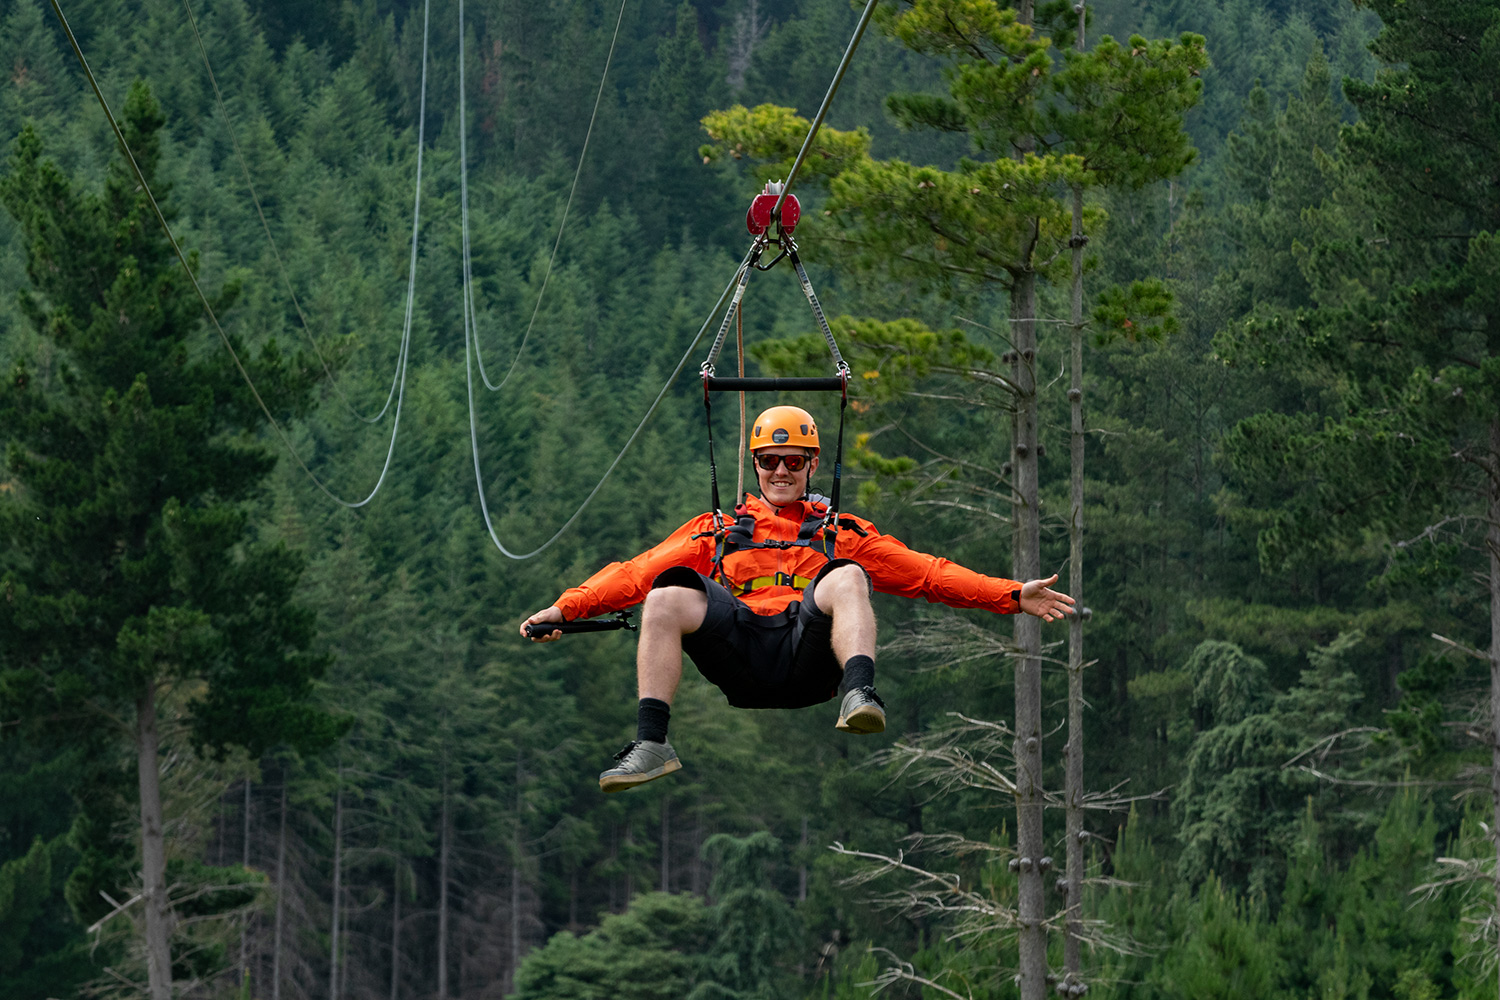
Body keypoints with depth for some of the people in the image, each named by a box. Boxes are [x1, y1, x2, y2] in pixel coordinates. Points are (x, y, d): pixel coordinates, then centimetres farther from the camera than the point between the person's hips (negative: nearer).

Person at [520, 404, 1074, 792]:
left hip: (808, 658, -1)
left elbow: (927, 574, 22)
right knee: (667, 598, -27)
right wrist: (564, 608, 7)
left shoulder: (843, 534, 29)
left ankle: (859, 694, -55)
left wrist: (1013, 595, 10)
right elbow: (637, 574, 21)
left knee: (845, 578, -30)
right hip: (738, 656, 1)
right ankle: (650, 744, -35)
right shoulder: (716, 532, 31)